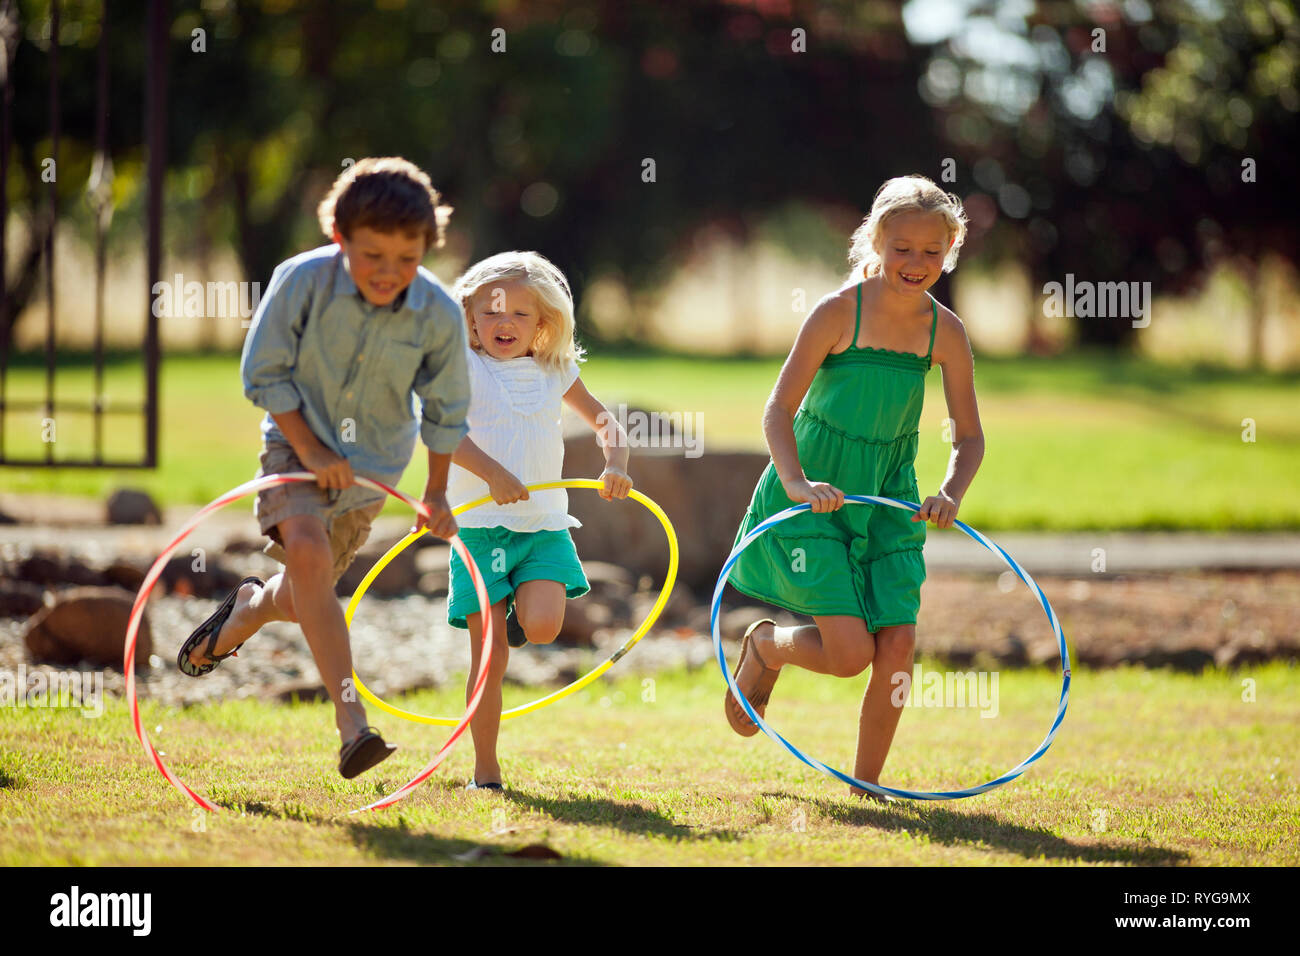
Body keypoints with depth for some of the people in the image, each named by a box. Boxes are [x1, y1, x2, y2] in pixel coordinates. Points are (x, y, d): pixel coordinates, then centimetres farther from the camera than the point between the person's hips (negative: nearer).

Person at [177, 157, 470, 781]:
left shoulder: (439, 315, -17)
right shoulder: (301, 281, -22)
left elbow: (444, 412, -1)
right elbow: (263, 374, -10)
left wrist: (436, 494, 5)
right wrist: (309, 448, -16)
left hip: (371, 464, 3)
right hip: (298, 442, -3)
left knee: (303, 598, 10)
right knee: (307, 554, -29)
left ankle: (249, 610, 49)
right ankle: (351, 722, -32)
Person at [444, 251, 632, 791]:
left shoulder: (555, 371, 11)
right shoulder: (464, 368, -3)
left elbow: (601, 417, 20)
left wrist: (616, 464, 0)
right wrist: (491, 473, -28)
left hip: (545, 524, 3)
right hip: (481, 523, -3)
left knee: (543, 626, -20)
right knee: (490, 657, -4)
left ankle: (515, 618, 18)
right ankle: (485, 772, 8)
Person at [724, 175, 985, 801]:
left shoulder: (945, 332, -4)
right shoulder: (839, 313, -15)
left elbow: (969, 438, 1)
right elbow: (780, 407, -15)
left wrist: (951, 495, -19)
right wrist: (797, 482, -31)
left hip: (888, 502, 4)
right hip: (816, 496, -4)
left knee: (897, 647, -6)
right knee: (850, 652, -14)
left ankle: (866, 786, 13)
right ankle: (764, 647, 20)